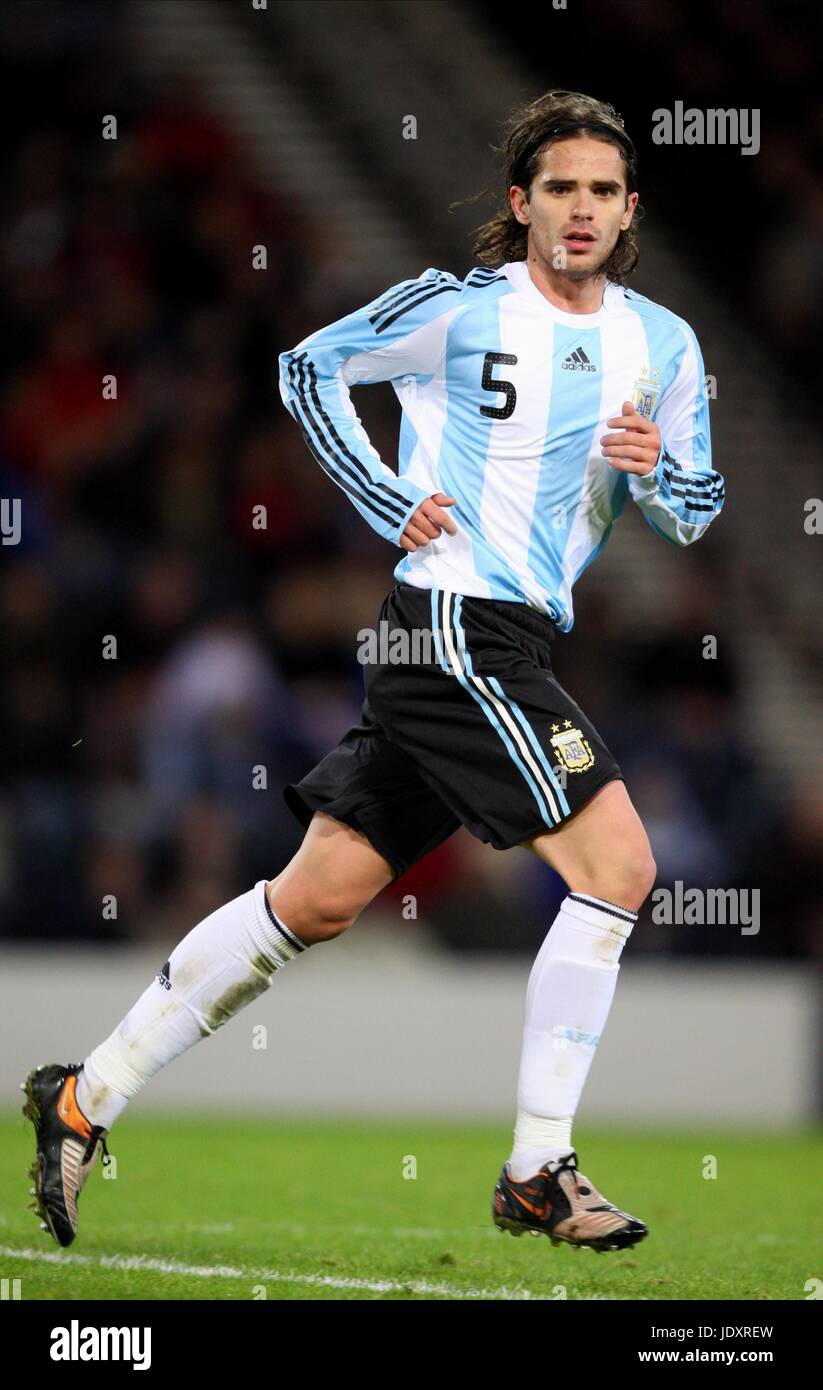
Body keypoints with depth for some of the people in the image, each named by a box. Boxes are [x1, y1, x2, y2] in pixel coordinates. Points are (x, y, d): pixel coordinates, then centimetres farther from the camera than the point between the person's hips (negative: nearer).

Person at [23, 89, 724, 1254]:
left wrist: (658, 474, -6)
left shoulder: (663, 346, 13)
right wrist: (390, 505, -1)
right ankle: (537, 1173, -11)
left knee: (319, 898, 7)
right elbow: (310, 366, 8)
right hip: (454, 623, -7)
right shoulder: (459, 307, -3)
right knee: (618, 862, -16)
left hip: (516, 647, 7)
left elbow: (695, 509, 18)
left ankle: (87, 1099, 14)